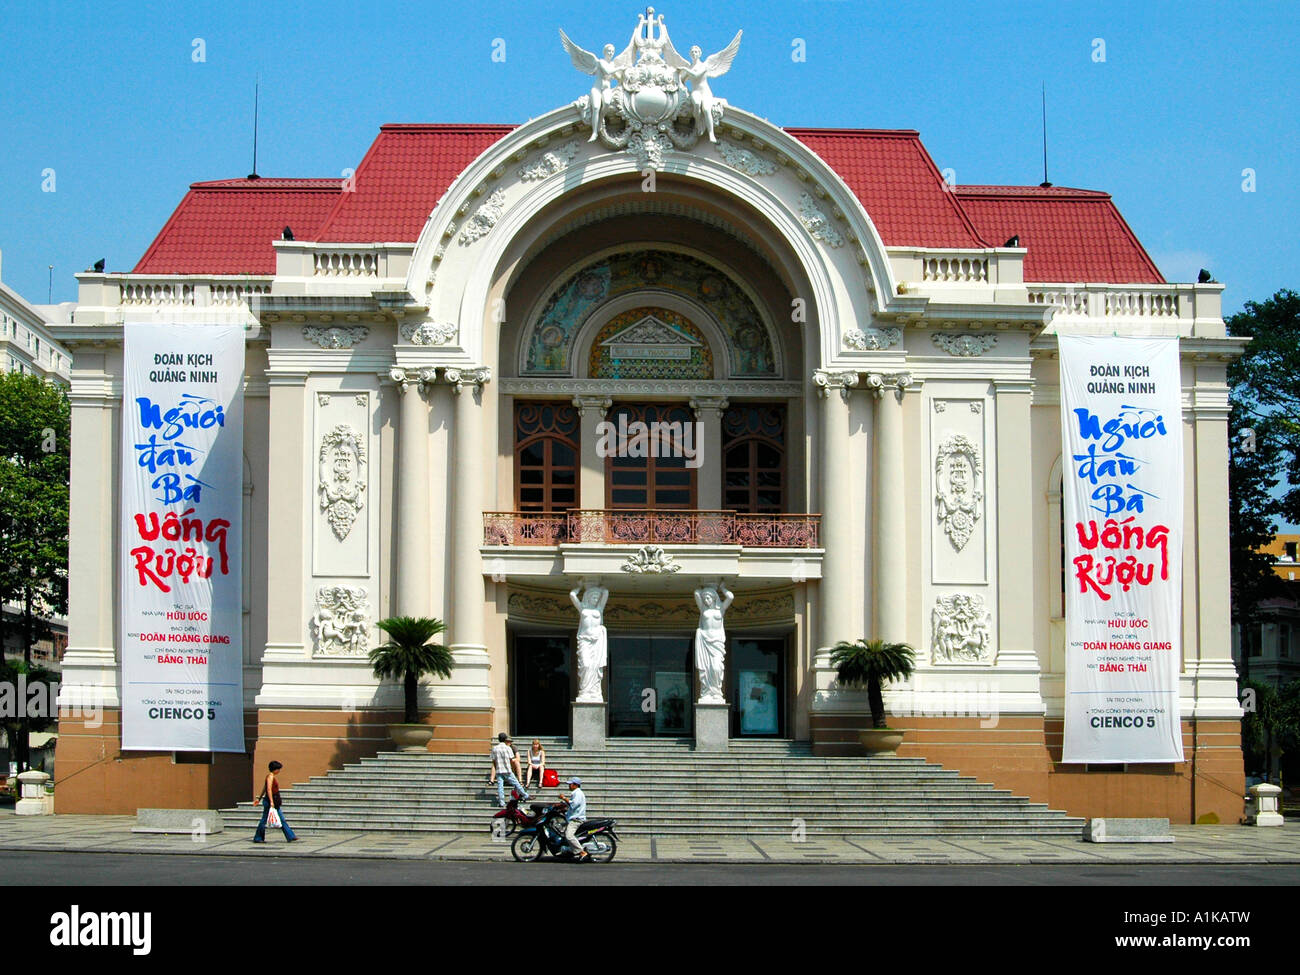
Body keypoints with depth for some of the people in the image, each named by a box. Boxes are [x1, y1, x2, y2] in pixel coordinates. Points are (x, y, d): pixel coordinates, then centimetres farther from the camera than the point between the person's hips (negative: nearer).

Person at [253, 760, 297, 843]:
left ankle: (290, 837, 6)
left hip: (274, 802, 10)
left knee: (282, 820, 6)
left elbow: (264, 789, 23)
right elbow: (269, 789, -22)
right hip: (270, 801, -10)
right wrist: (271, 801, -26)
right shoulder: (270, 776, -13)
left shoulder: (271, 776, 15)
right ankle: (257, 838, 8)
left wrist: (259, 798, 29)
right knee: (264, 820, -1)